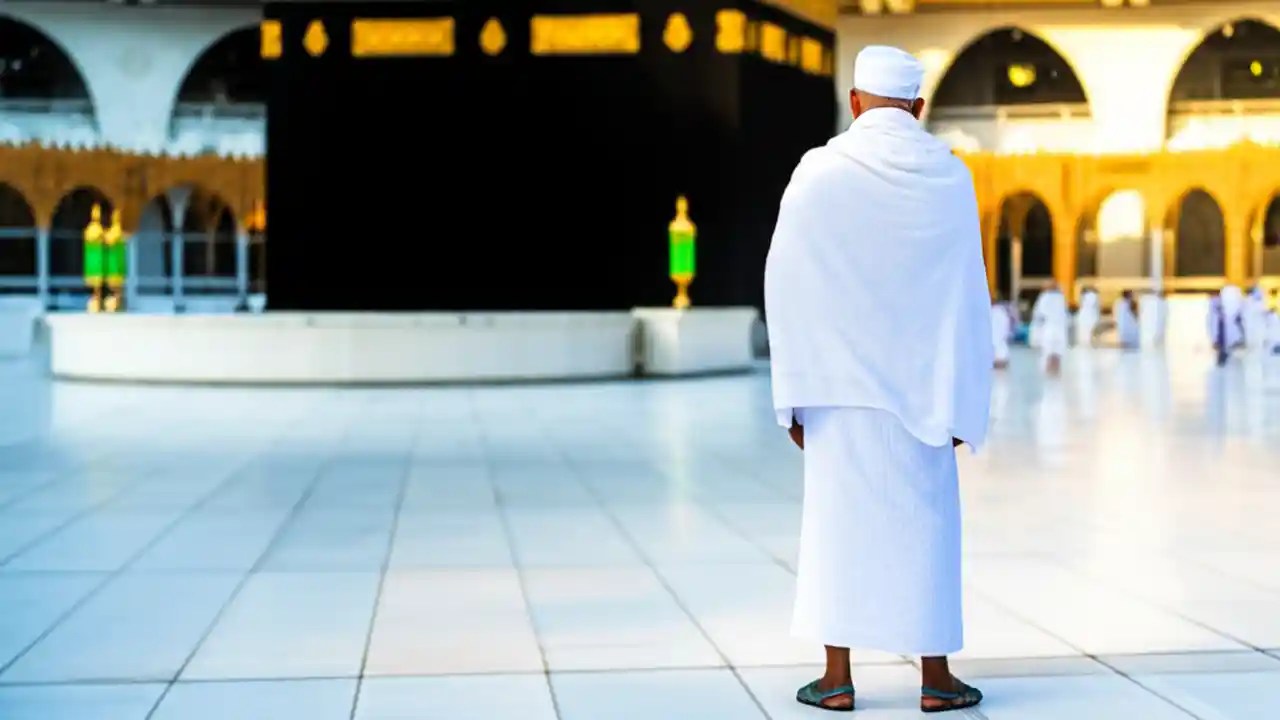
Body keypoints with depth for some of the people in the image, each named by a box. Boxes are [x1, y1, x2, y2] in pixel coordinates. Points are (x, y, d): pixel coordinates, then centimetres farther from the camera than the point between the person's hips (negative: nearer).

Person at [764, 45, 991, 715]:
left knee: (838, 516, 5)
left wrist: (794, 390, -1)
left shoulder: (819, 171, -4)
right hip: (920, 382, 1)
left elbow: (784, 282, -6)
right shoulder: (951, 176, -1)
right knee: (923, 520, 8)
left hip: (838, 378, -1)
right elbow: (968, 293, -1)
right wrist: (962, 400, 5)